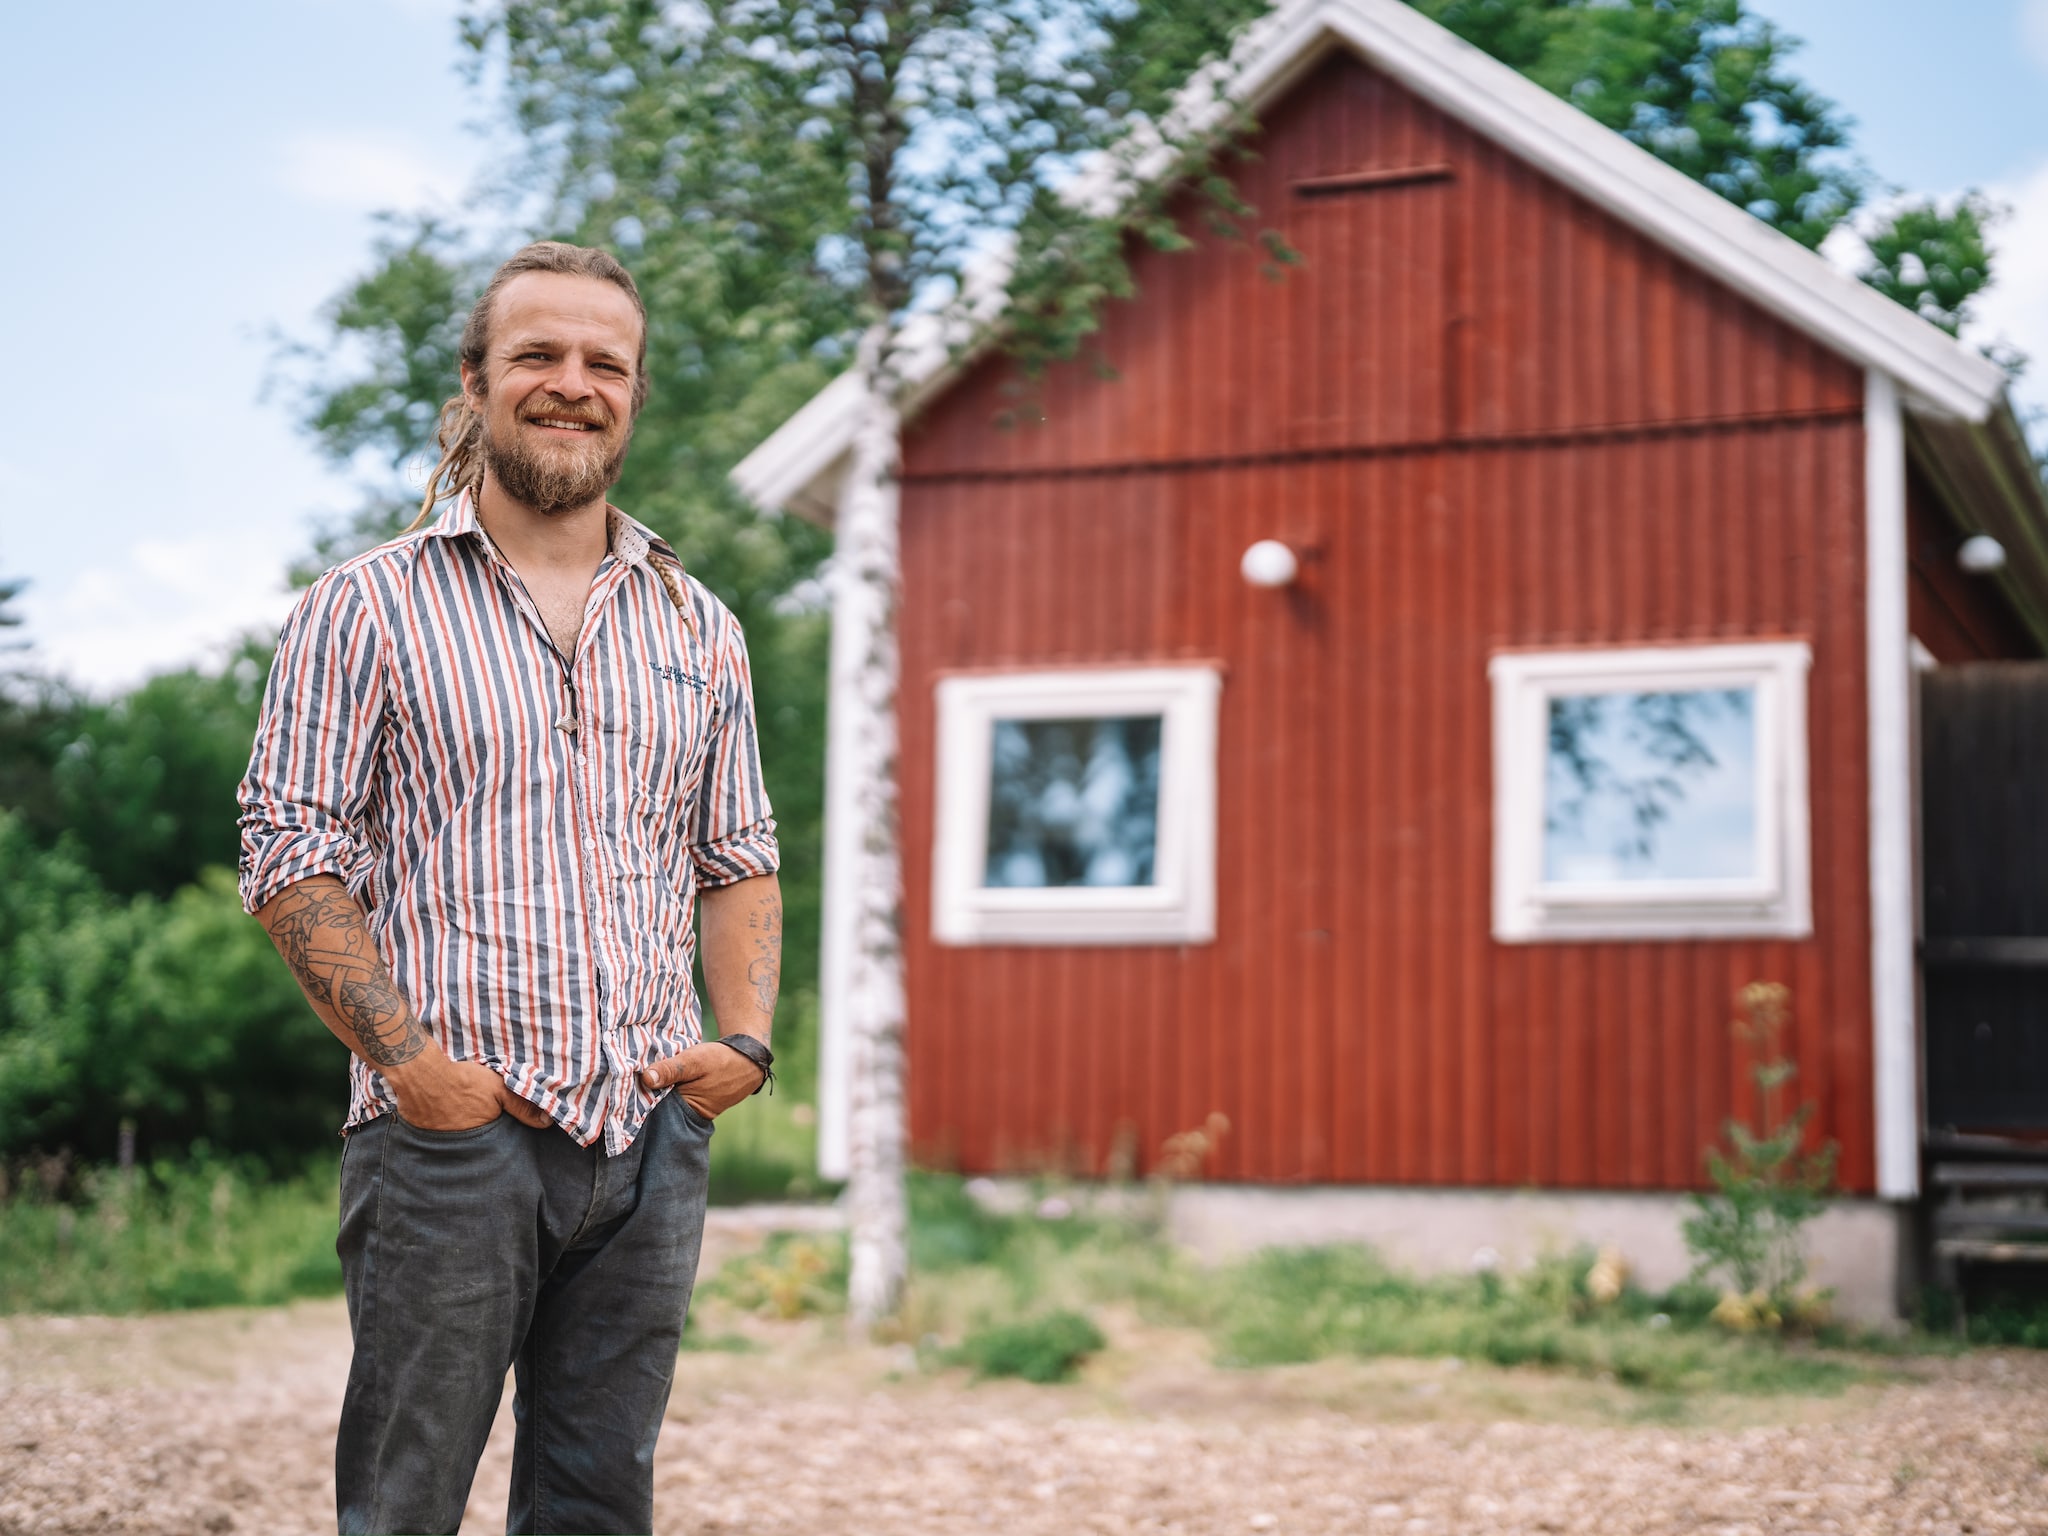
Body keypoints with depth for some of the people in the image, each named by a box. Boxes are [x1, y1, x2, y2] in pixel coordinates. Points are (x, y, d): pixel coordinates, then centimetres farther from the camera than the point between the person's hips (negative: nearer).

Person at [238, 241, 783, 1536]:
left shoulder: (699, 629, 15)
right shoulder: (368, 609, 2)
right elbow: (291, 854, -2)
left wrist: (747, 1040, 2)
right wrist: (403, 1051, -13)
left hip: (651, 1130, 4)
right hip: (449, 1127, -4)